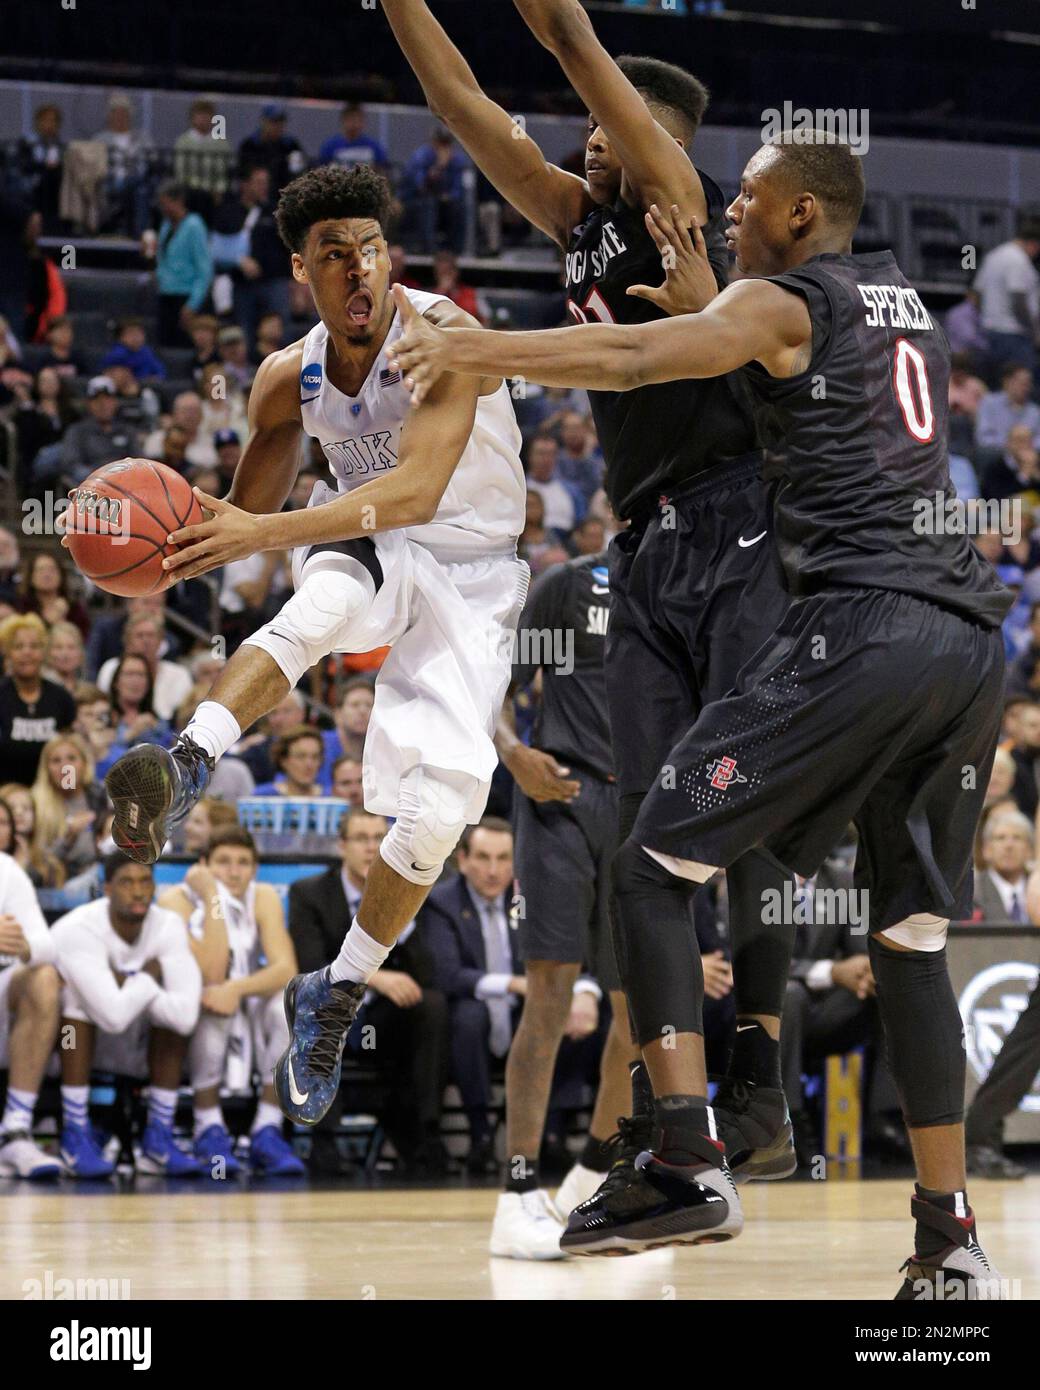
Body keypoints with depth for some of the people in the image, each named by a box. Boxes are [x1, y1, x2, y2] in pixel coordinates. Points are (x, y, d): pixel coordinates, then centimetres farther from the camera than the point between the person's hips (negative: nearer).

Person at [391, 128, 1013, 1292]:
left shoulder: (784, 303, 2)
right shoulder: (905, 303, 25)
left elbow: (634, 357, -13)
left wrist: (470, 349, -11)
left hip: (859, 624, -8)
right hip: (971, 638, 8)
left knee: (653, 865, -2)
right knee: (912, 937, 14)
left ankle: (689, 1164, -13)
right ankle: (948, 1237, 10)